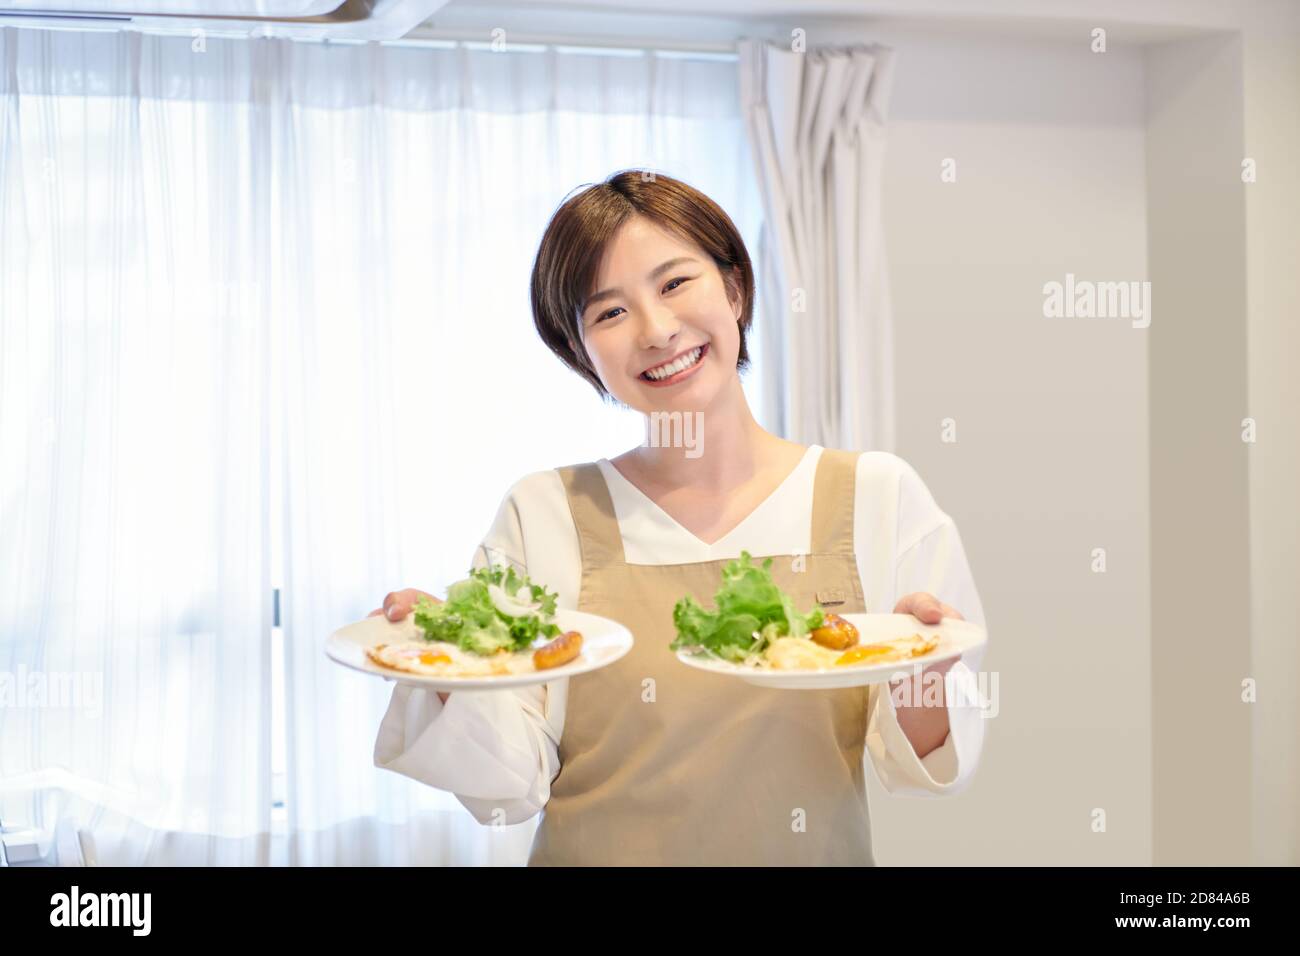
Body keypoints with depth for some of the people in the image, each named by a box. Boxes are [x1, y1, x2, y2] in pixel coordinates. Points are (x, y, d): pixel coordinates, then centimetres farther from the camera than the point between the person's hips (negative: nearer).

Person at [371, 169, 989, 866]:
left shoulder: (879, 496, -7)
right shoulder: (541, 517, -6)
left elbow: (921, 767, -5)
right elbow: (511, 790, -8)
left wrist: (919, 683, -24)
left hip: (820, 852, 1)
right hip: (598, 851, 0)